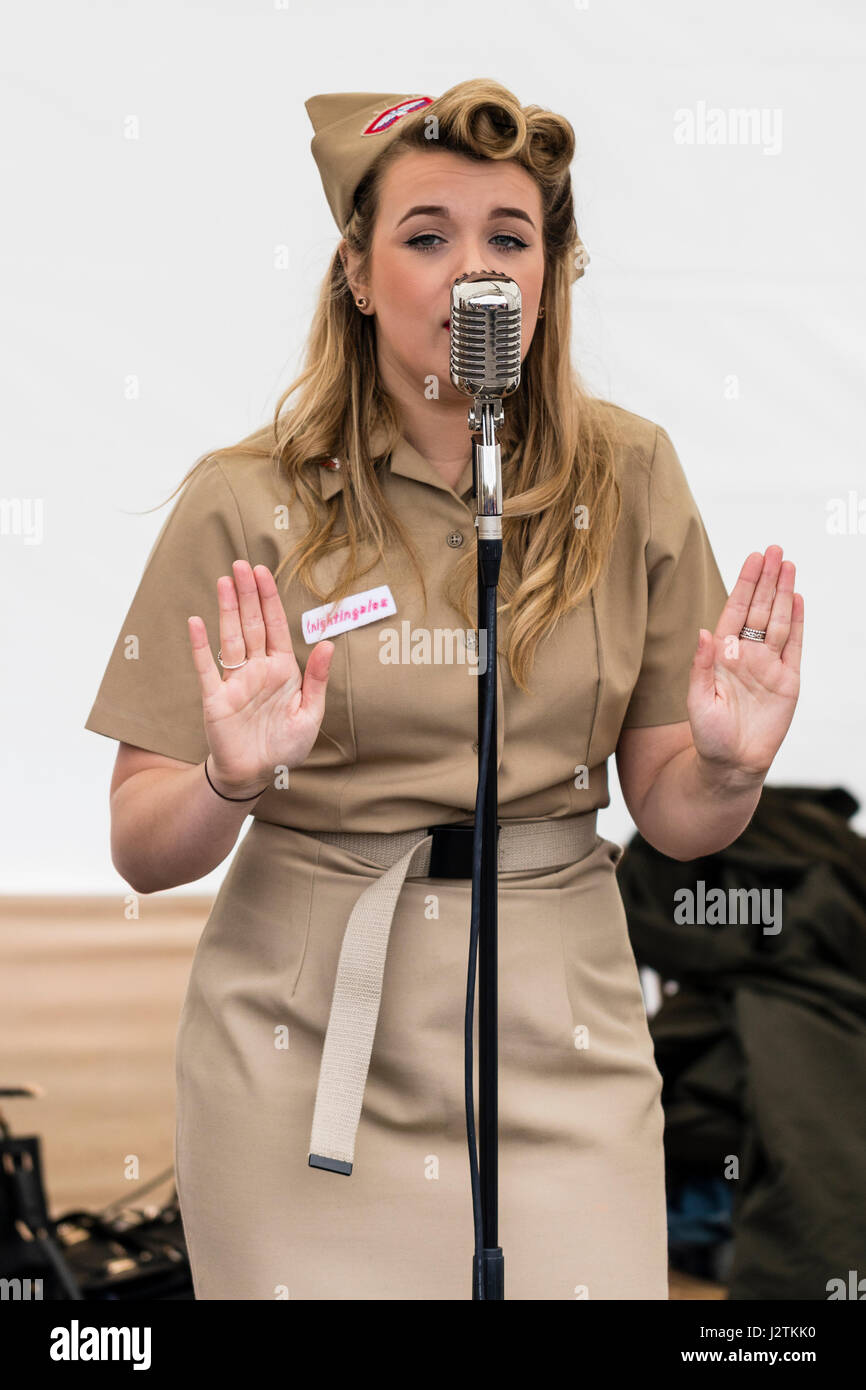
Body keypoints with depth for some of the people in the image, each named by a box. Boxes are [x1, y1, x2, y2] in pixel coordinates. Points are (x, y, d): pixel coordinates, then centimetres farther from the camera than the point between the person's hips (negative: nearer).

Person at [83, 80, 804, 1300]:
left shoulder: (628, 478, 2)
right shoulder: (251, 504, -4)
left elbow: (669, 813, 7)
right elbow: (141, 851, -4)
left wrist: (728, 764, -14)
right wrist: (230, 781, -24)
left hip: (557, 1043, 2)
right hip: (304, 1048, -1)